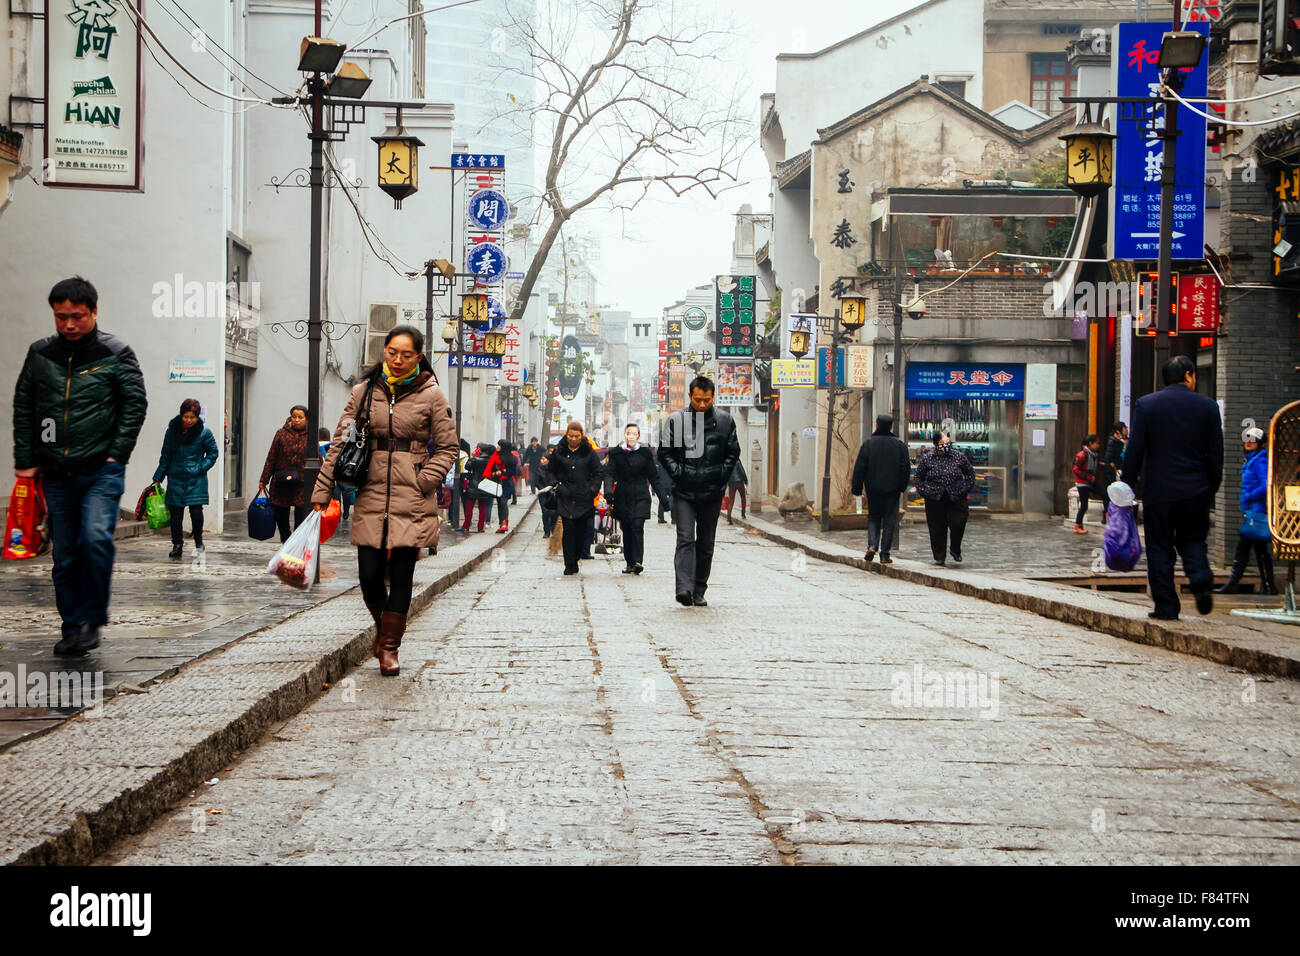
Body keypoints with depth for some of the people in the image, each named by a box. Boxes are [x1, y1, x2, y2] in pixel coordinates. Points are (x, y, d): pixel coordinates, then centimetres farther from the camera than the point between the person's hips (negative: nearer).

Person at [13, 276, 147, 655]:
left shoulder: (115, 353, 0)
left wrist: (117, 454, -9)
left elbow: (135, 404, -1)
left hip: (102, 471, -3)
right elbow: (23, 407, 12)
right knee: (65, 556, 6)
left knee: (96, 537, -22)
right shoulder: (40, 354, 8)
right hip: (57, 474, 4)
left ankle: (93, 619, -7)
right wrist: (25, 461, 6)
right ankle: (73, 628, 16)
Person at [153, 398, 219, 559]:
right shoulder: (172, 430, 1)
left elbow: (212, 453, 7)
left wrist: (201, 468, -6)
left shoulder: (204, 433, -4)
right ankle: (176, 545, 15)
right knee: (175, 513, 1)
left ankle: (199, 543, 11)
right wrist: (157, 478, 9)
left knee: (196, 511, -10)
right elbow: (165, 456, 10)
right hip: (176, 479, 2)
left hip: (196, 479, -2)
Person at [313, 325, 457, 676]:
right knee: (369, 574, -1)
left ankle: (390, 646, 11)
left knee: (401, 575, -1)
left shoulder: (430, 395, 2)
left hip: (411, 499, -2)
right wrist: (321, 492, 4)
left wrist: (422, 481, -7)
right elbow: (340, 443, 8)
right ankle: (383, 626, 28)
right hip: (371, 495, 2)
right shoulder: (364, 391, 7)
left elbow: (447, 448, 5)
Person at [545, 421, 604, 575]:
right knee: (568, 529, -10)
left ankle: (574, 560, 18)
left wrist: (592, 489, -2)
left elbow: (599, 473, 9)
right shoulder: (558, 451, 6)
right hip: (565, 497, -1)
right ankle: (570, 565, -8)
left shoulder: (589, 452, 4)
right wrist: (555, 484, 0)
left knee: (581, 531, 2)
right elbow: (550, 470, 16)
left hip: (584, 498, 1)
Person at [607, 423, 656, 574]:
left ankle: (638, 561, -21)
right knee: (626, 529, 4)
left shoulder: (645, 453, 5)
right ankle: (630, 563, 12)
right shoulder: (616, 453, 6)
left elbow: (652, 476, 9)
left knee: (637, 526, -15)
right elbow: (611, 474, 0)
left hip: (640, 495, -2)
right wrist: (609, 491, -16)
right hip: (622, 496, 2)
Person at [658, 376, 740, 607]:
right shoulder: (676, 420, 0)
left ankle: (699, 591, 16)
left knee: (706, 543, 8)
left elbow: (733, 452, 11)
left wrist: (721, 476, -1)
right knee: (685, 539, -13)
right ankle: (684, 589, -22)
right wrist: (677, 473, -7)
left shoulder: (724, 421, 5)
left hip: (712, 492, 2)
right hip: (684, 492, -2)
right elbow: (664, 451, 4)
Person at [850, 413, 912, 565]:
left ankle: (872, 545, -9)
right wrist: (902, 487, 11)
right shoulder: (899, 444, -1)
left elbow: (859, 468, -5)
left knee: (873, 518, 13)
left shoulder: (868, 444, -4)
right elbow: (906, 468, 0)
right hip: (892, 490, 0)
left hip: (873, 489, 0)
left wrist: (857, 488, 1)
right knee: (889, 521, 5)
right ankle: (884, 555, 2)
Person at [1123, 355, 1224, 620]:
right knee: (1193, 540, 18)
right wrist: (1212, 489, 14)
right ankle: (1201, 579, -9)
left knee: (1160, 549, 5)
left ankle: (1166, 606, 3)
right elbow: (1216, 453, 3)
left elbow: (1135, 450, -5)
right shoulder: (1208, 406, 1)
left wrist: (1127, 486, 3)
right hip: (1196, 491, 2)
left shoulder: (1146, 404, -3)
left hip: (1159, 491, -1)